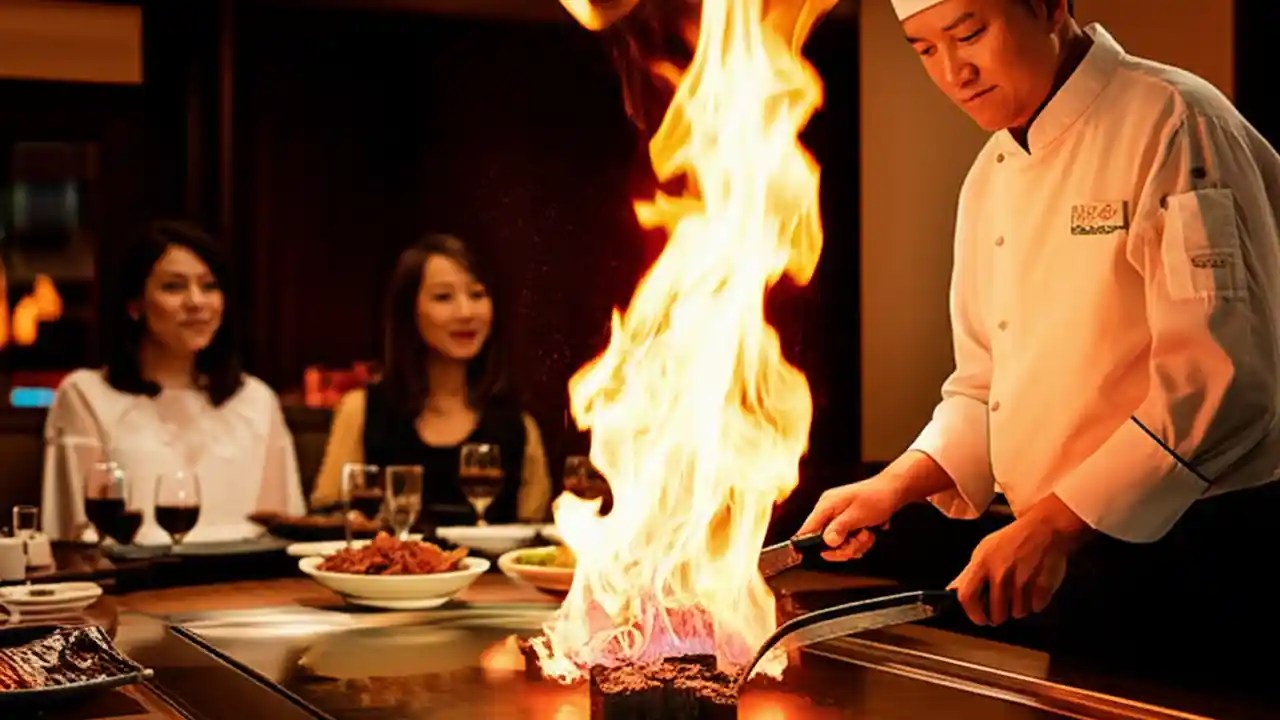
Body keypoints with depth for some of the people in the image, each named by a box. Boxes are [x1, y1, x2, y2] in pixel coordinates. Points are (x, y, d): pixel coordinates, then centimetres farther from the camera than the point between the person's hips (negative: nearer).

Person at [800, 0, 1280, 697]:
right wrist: (894, 487, 1)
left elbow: (1219, 374, -23)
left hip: (1194, 557, -7)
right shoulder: (991, 176, 10)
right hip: (1071, 559, 7)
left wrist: (1054, 525, -26)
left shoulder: (1172, 123, -15)